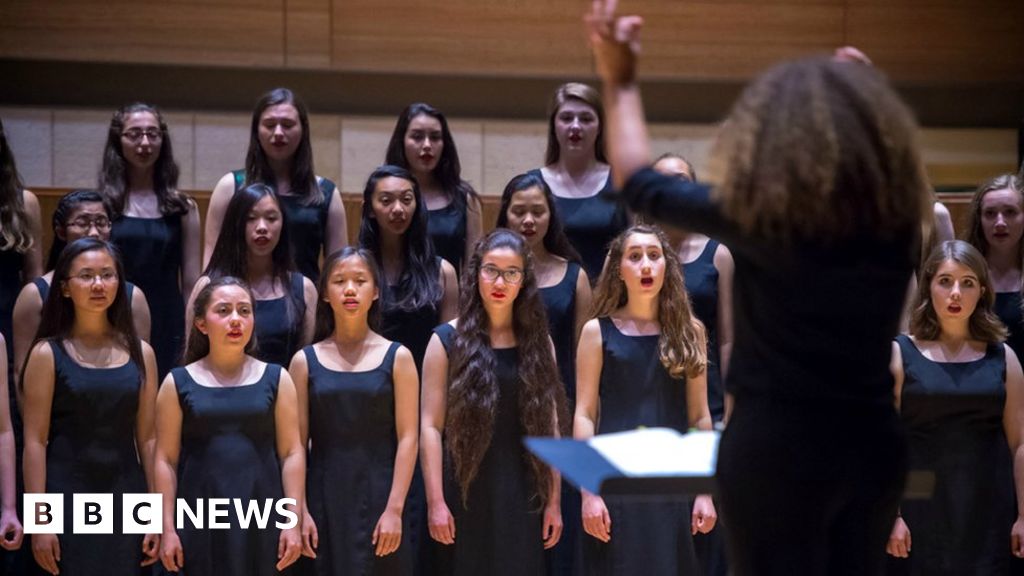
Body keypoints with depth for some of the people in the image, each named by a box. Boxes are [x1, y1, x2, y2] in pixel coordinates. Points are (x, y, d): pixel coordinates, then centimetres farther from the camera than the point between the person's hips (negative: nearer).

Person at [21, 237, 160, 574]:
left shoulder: (140, 354, 7)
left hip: (125, 497, 3)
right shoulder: (48, 354, -2)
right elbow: (35, 441, -6)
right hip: (67, 496, -3)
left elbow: (147, 439, 7)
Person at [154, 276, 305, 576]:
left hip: (262, 515, 1)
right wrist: (168, 528, -3)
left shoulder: (275, 379, 5)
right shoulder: (178, 383, 3)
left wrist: (293, 521, -3)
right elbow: (166, 459, 2)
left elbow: (291, 452, 3)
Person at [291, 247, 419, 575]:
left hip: (378, 494, -1)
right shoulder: (306, 361, 5)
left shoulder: (397, 357, 2)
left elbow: (408, 437, -3)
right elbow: (296, 442, 2)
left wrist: (394, 509, -12)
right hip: (324, 497, 1)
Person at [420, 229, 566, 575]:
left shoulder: (538, 342, 8)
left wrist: (554, 501, 2)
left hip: (523, 496, 2)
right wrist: (436, 502, -12)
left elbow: (550, 429, 6)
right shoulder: (449, 340, -1)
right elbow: (430, 426, -5)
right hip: (467, 494, -2)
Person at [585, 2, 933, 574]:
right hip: (874, 443, 5)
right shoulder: (896, 225, -1)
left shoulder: (758, 218, -13)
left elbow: (640, 184, 1)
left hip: (777, 446, -5)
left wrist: (620, 82, 14)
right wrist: (856, 86, 38)